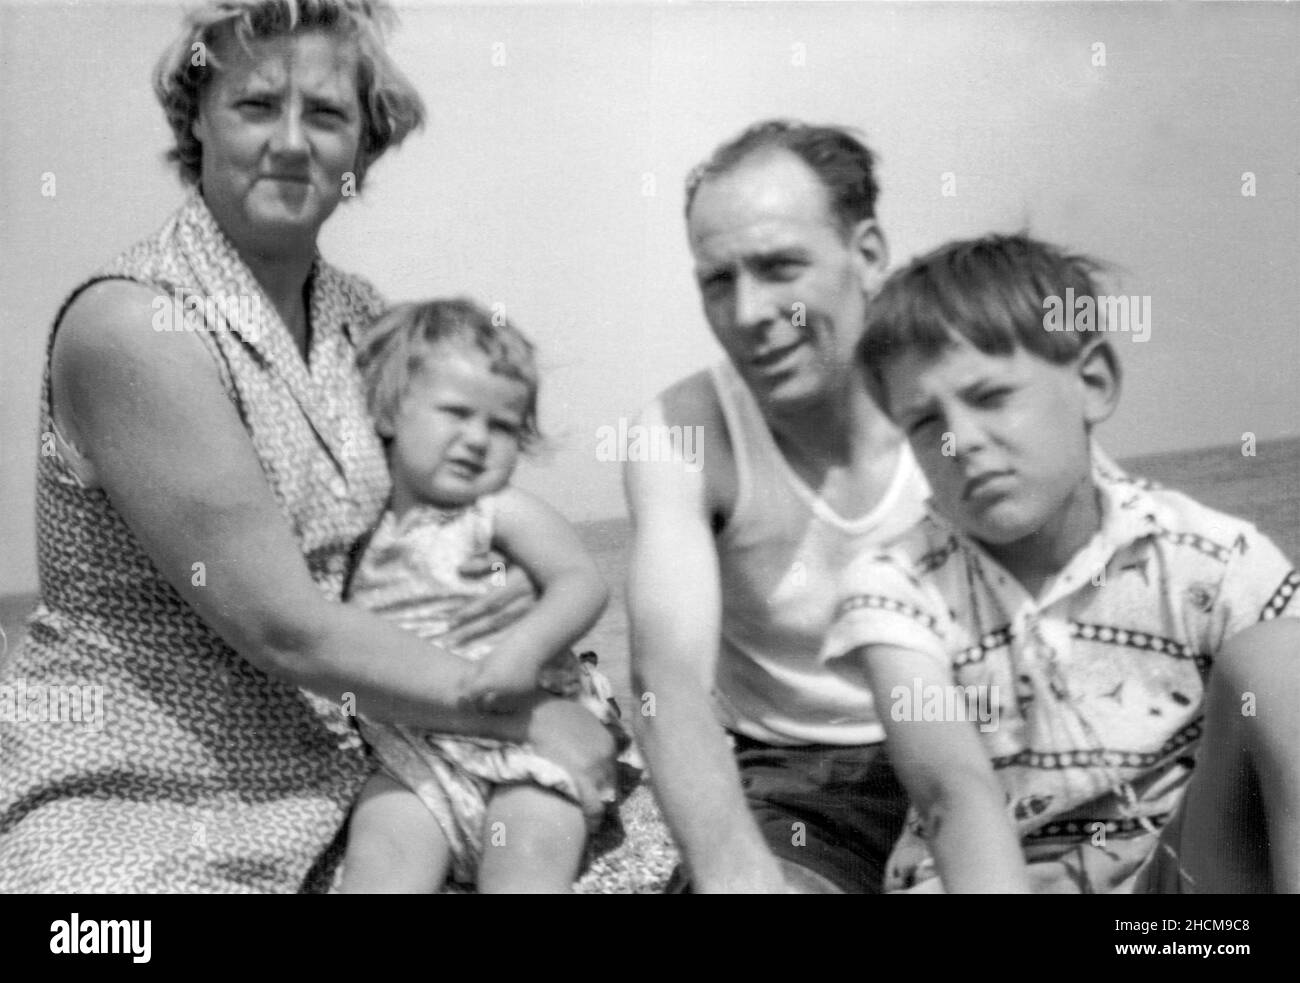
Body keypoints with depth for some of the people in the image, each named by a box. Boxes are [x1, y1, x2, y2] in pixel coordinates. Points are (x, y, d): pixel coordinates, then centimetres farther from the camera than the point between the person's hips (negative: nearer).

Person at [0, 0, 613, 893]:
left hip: (326, 780, 7)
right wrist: (525, 714, -12)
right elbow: (281, 625, -19)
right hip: (129, 802, -6)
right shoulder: (133, 324, -17)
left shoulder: (363, 317, 3)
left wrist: (533, 584, -2)